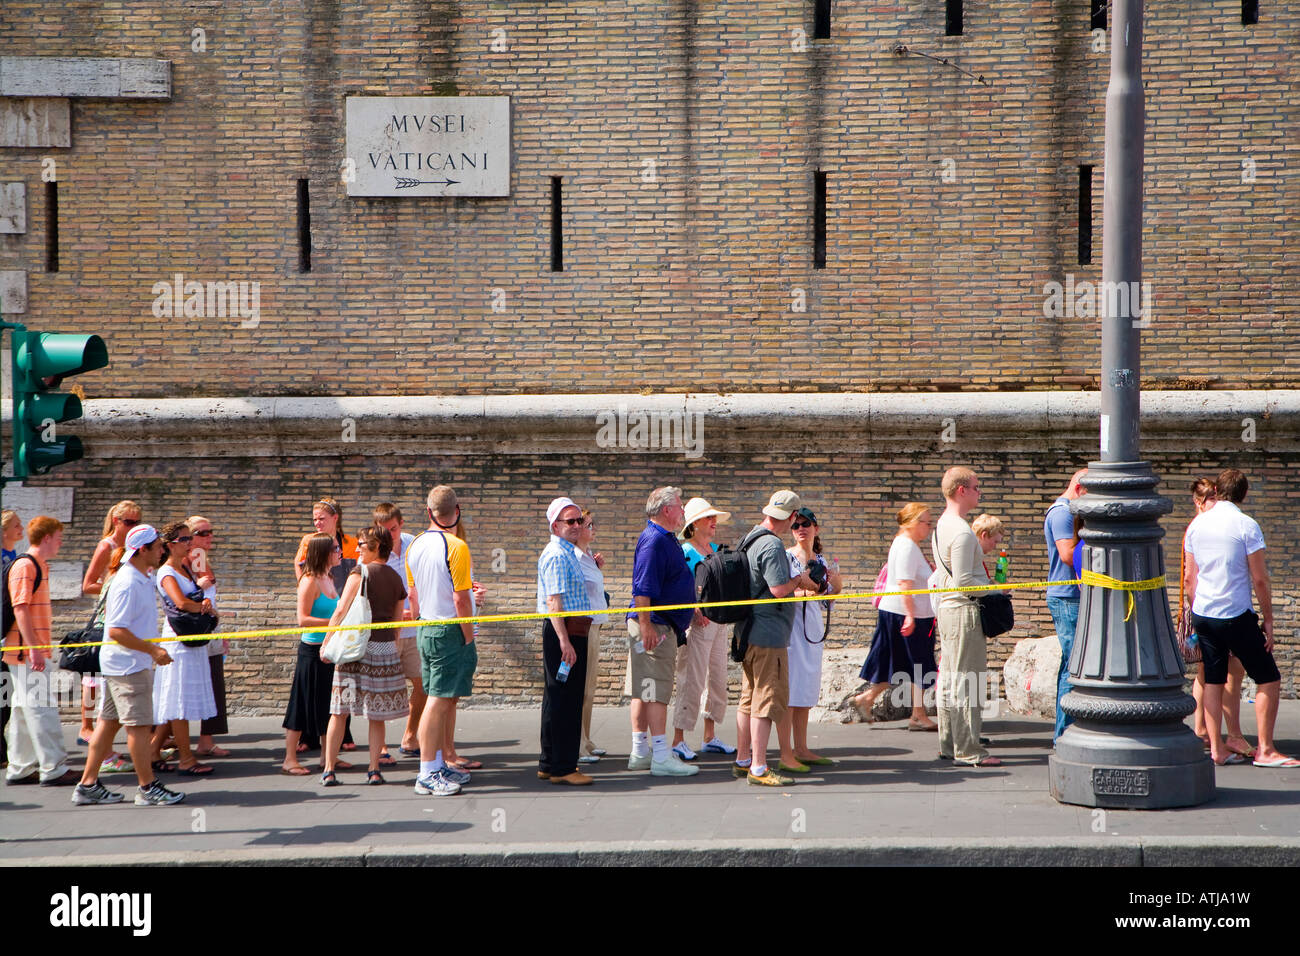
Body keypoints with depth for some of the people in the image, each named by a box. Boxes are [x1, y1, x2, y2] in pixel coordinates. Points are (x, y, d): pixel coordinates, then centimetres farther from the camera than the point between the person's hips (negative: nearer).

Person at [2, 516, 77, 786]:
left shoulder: (39, 566, 18)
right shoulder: (24, 566, -13)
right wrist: (33, 648, -24)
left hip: (38, 650, 10)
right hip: (28, 651, -10)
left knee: (24, 708, 11)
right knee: (41, 707, -8)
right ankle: (53, 769, -7)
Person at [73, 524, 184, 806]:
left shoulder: (143, 579, 12)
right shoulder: (128, 583, -19)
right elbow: (116, 630, -23)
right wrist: (152, 649, -21)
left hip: (129, 663, 10)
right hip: (127, 664, -10)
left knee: (109, 721, 12)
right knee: (139, 724, -3)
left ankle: (88, 785, 16)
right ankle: (148, 788, 4)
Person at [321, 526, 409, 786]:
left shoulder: (360, 572, -5)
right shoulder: (396, 579, 12)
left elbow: (341, 610, -10)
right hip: (386, 647, 4)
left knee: (339, 711, 2)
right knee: (376, 715, 10)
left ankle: (329, 771, 3)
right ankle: (374, 770, 7)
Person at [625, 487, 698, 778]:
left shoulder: (665, 538, 18)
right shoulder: (653, 540, -15)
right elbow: (642, 589, -22)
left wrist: (691, 610, 30)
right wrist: (646, 626, -26)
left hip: (665, 626, 11)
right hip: (654, 626, -11)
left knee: (645, 690, 12)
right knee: (655, 690, -9)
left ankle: (640, 752, 17)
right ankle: (661, 757, -10)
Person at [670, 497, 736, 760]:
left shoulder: (716, 550, 15)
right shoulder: (685, 552, -7)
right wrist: (695, 611, -23)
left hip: (719, 621, 8)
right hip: (697, 621, -8)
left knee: (717, 679, 10)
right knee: (692, 681, -8)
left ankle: (710, 737, 19)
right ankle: (678, 740, -4)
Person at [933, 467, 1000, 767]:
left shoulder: (941, 526, 14)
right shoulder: (962, 531, -18)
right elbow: (963, 581, -21)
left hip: (946, 608, 10)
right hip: (964, 610, -10)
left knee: (949, 680, 13)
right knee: (966, 680, -7)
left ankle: (948, 745, 19)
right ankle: (968, 750, -4)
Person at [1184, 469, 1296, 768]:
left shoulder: (1197, 524, 6)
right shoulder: (1246, 526, -10)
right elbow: (1260, 579, -10)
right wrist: (1268, 618, -1)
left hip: (1202, 615, 6)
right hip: (1236, 616, -6)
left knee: (1213, 681, 11)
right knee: (1268, 679, 4)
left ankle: (1216, 749, 11)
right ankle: (1265, 750, 1)